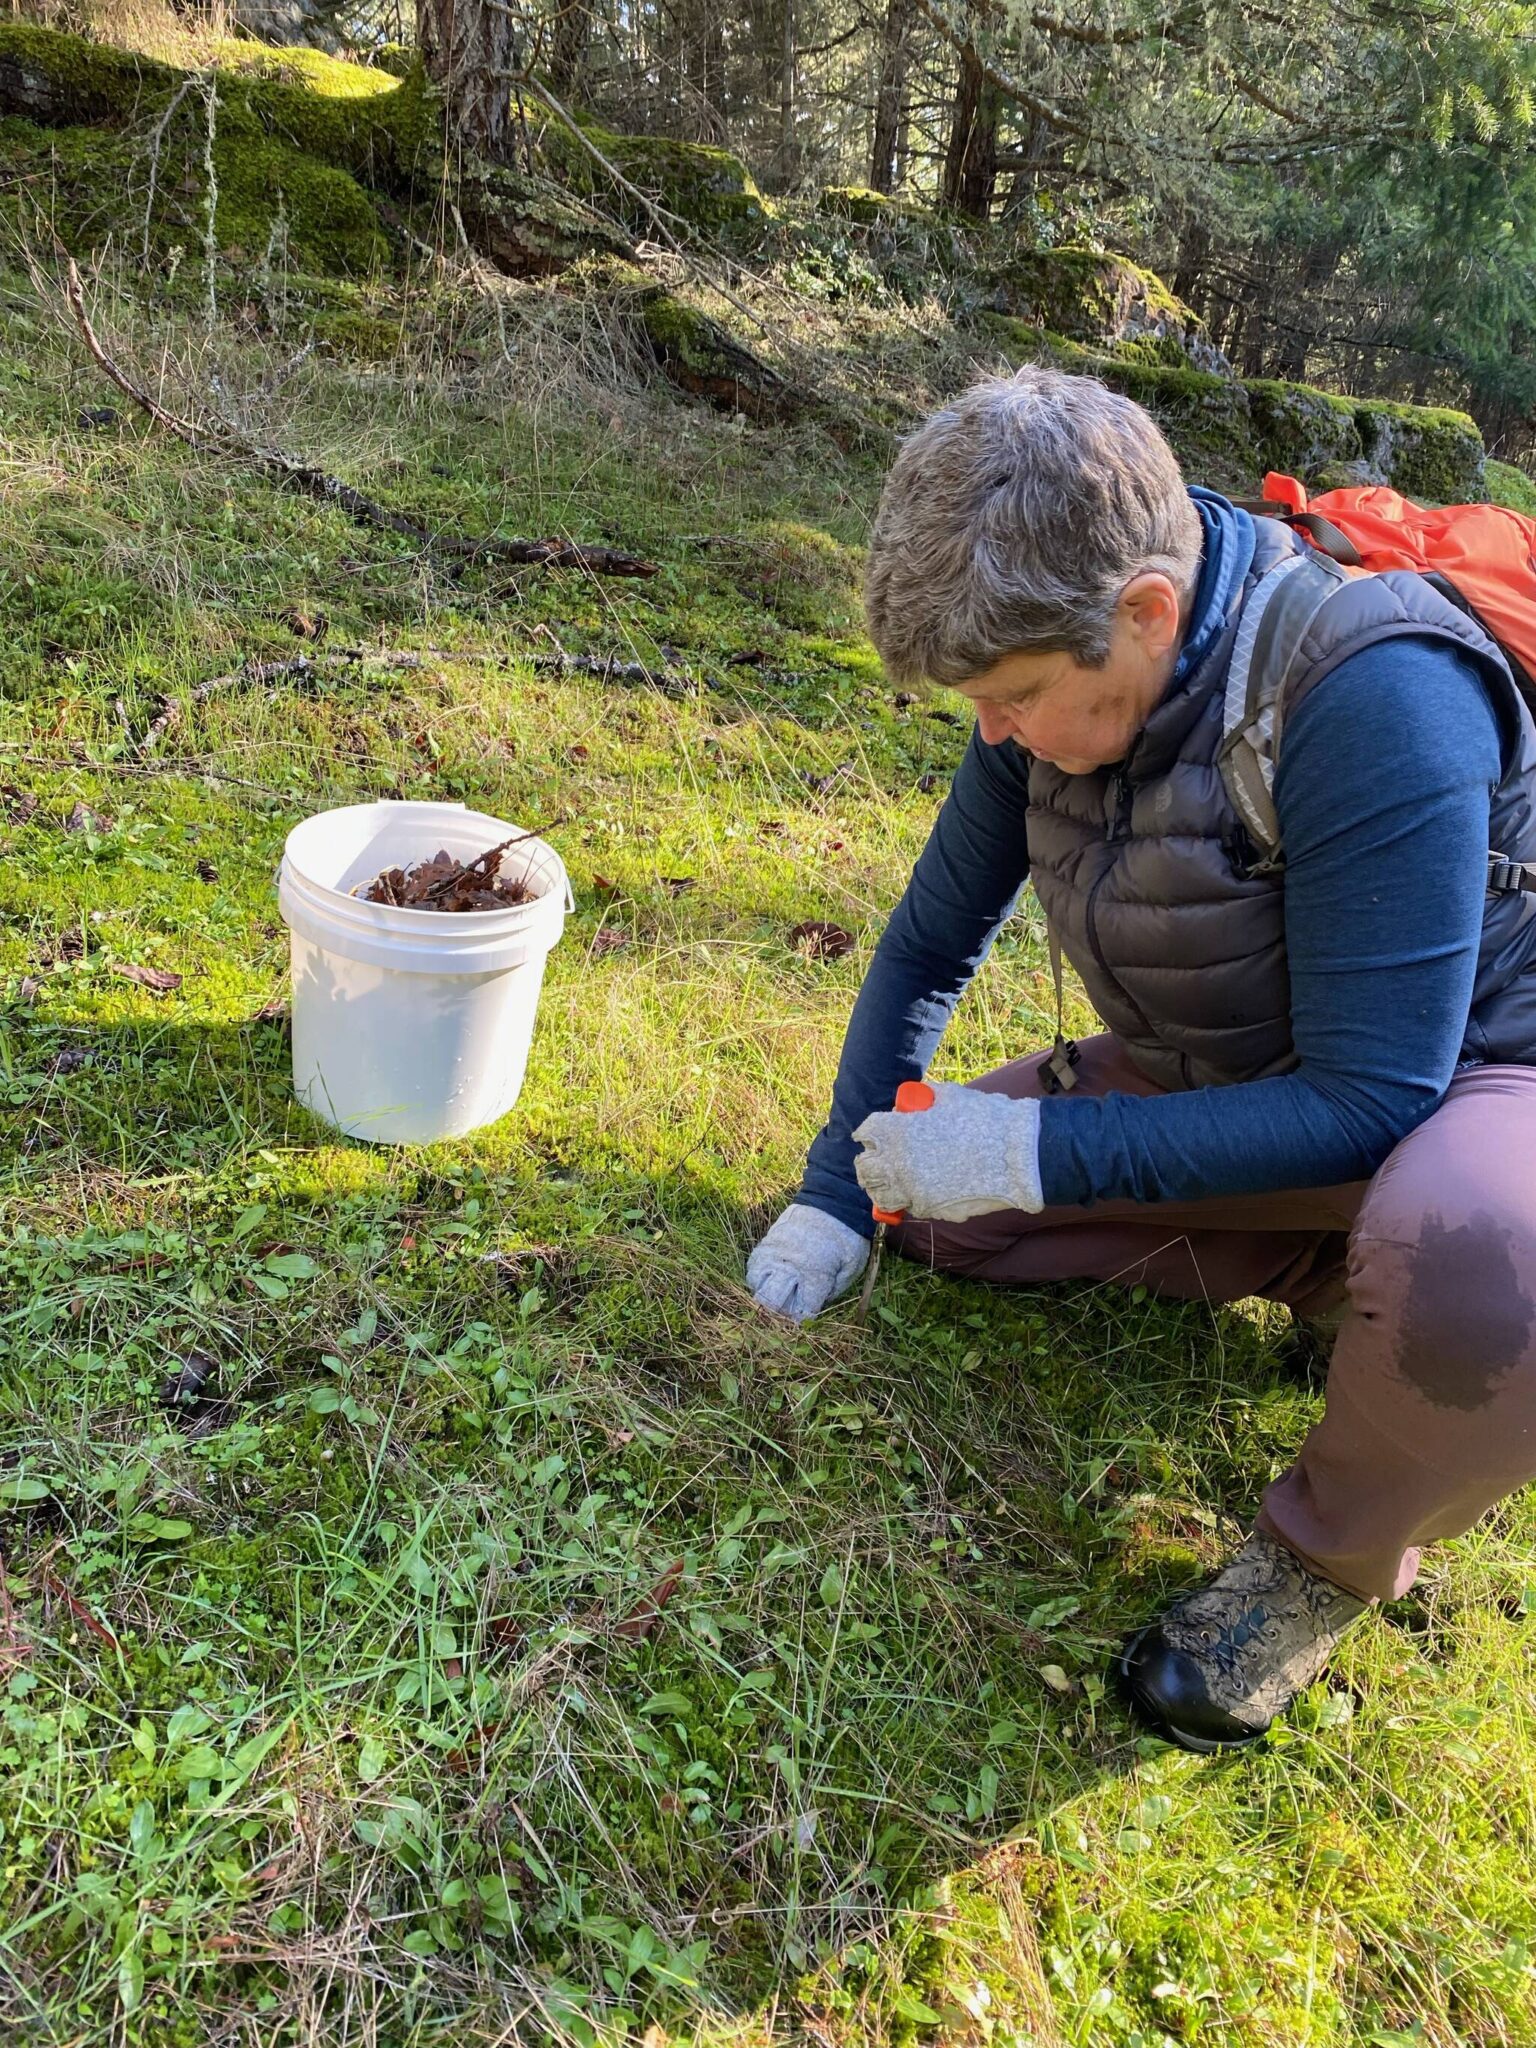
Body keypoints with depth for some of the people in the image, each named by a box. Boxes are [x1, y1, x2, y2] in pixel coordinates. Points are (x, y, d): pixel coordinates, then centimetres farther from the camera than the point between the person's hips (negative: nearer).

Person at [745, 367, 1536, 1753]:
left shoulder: (1373, 699, -33)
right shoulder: (1064, 667, -11)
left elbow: (1371, 1098, -32)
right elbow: (931, 945, 1)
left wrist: (1032, 1153, -31)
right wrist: (837, 1198, 0)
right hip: (1238, 1078, 7)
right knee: (948, 1210, 0)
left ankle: (1335, 1555, -7)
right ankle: (1355, 1268, 5)